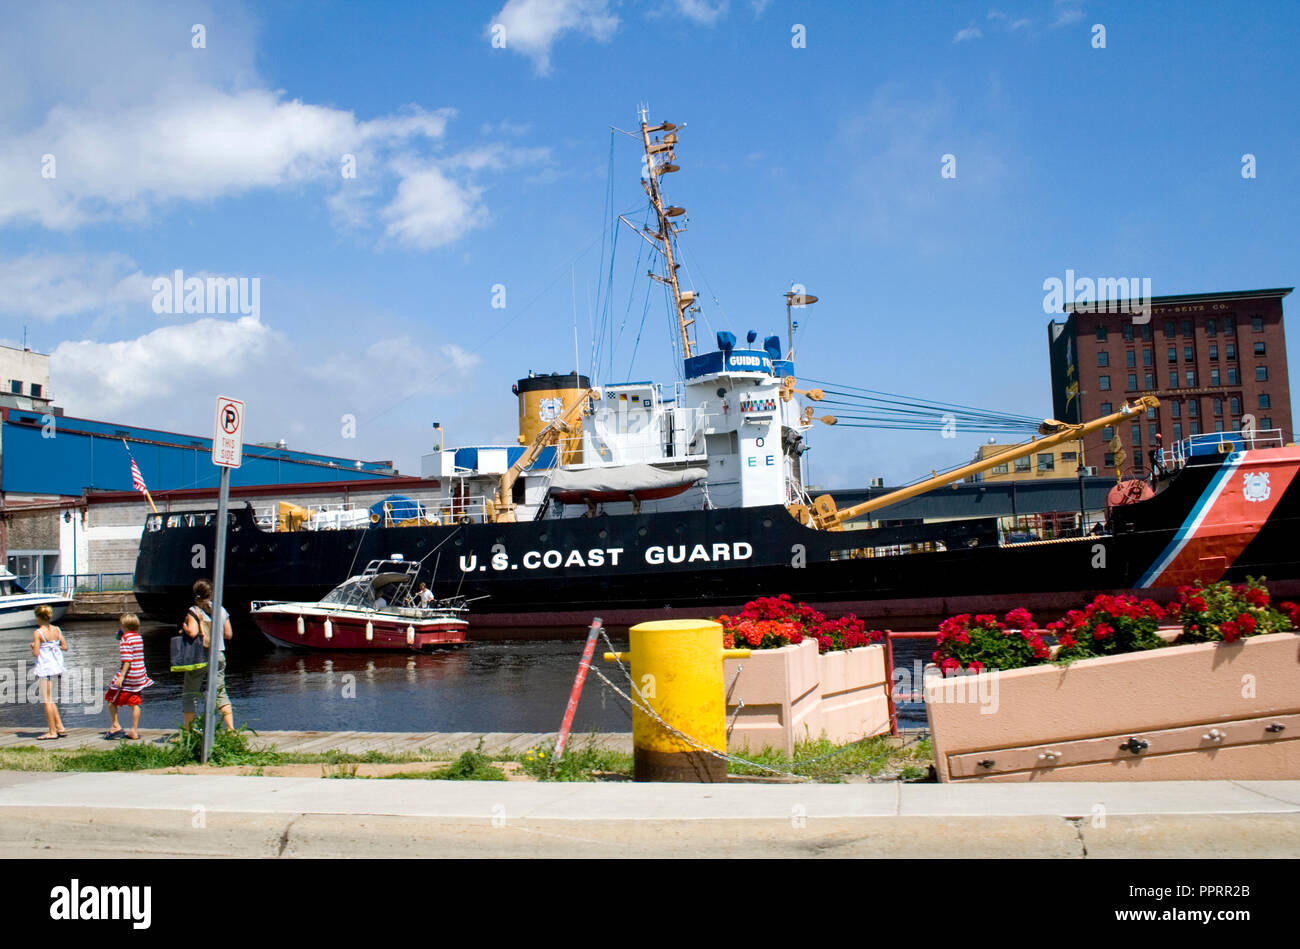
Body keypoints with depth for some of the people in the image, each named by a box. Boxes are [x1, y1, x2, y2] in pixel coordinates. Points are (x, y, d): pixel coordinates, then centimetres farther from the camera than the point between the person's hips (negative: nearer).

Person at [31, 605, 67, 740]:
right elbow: (65, 647, 7)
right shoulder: (57, 630, 5)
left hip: (45, 668, -7)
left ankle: (52, 732, 5)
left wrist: (33, 646, 4)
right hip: (56, 667, 7)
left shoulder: (38, 633, -13)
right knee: (50, 700, 19)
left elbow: (35, 653, -15)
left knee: (47, 701, 1)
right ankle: (60, 727, 17)